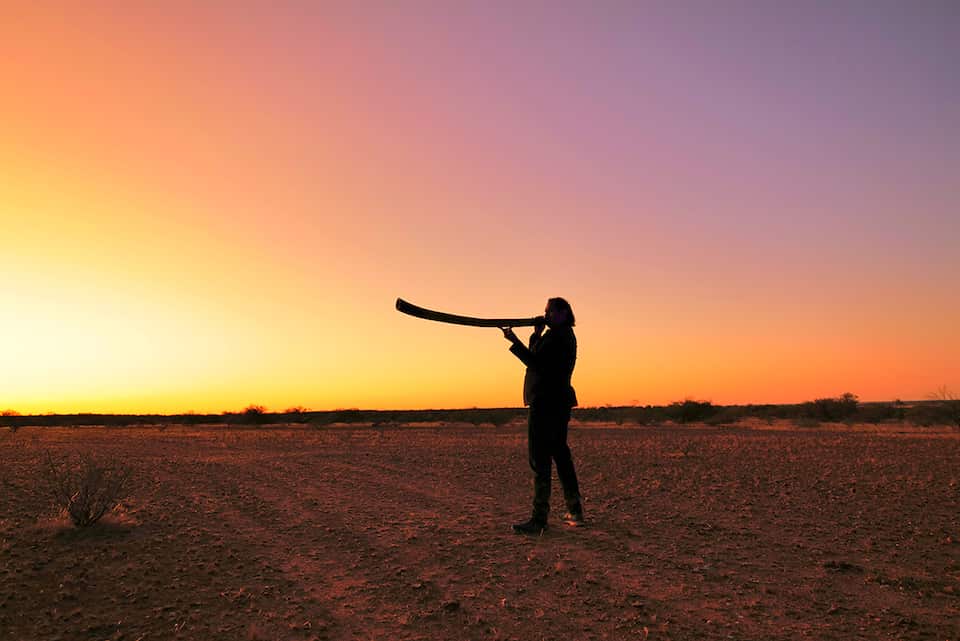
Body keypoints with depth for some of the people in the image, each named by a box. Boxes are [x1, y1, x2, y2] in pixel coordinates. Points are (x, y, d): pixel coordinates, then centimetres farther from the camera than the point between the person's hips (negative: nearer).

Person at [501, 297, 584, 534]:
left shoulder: (557, 336, -12)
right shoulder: (565, 336, 20)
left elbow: (536, 362, -20)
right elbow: (539, 360, 19)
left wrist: (514, 341, -19)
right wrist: (537, 335, 9)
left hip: (546, 403, -11)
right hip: (557, 403, 11)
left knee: (540, 459, -9)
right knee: (560, 454, 17)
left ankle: (539, 519, -8)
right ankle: (575, 510, 26)